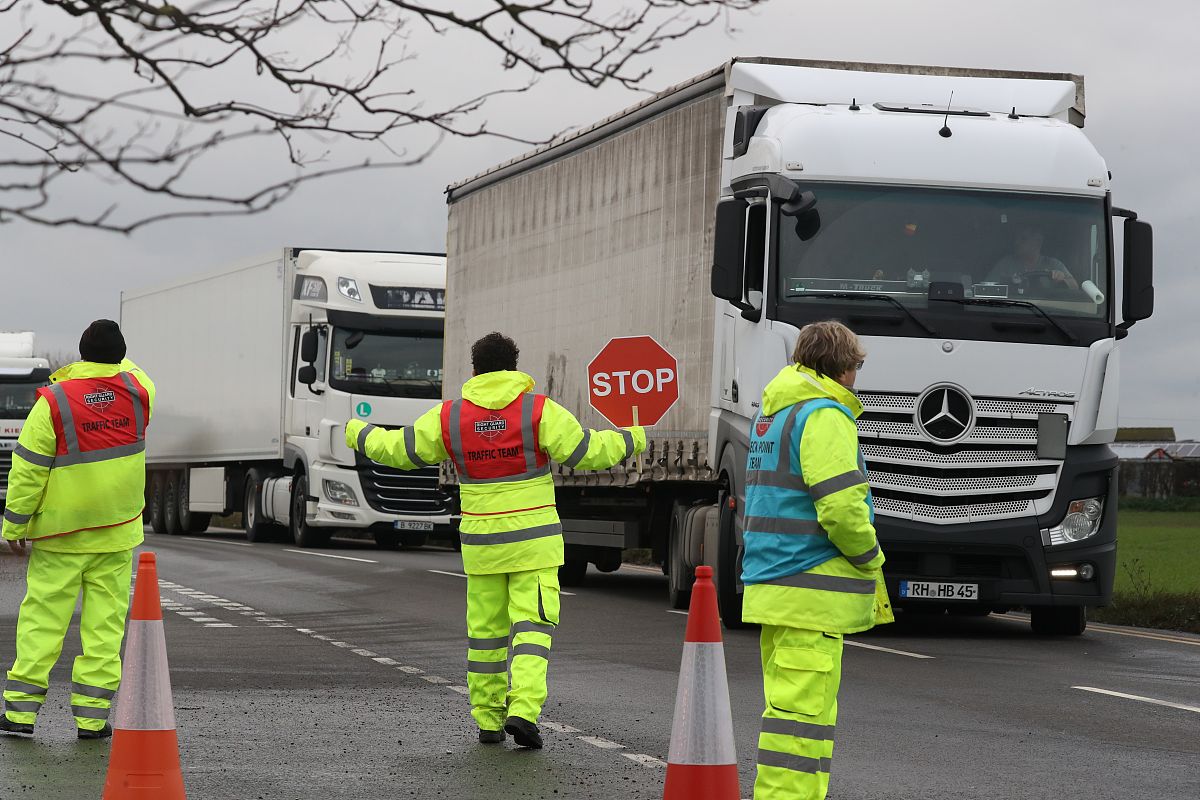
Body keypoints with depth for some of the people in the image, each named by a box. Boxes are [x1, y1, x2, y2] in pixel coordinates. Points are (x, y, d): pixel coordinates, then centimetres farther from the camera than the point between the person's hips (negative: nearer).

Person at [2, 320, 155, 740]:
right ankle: (92, 716, 3)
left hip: (61, 532, -2)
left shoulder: (54, 402, -13)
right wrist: (115, 361, 41)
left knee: (43, 615, 4)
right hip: (118, 530, 2)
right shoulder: (136, 390, -5)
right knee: (106, 619, 5)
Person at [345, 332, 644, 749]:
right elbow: (587, 451, -9)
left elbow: (400, 450, 7)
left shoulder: (449, 417, -1)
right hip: (533, 541, -3)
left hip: (481, 543, 3)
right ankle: (523, 710, -19)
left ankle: (488, 719, 16)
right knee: (532, 625, -3)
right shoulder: (538, 410, -9)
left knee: (485, 628, 12)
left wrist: (358, 434, 26)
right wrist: (633, 440, 9)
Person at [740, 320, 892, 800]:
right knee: (803, 707, -10)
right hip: (811, 590, -10)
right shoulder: (825, 416, -13)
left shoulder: (772, 413, 17)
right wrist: (870, 559, -4)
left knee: (793, 702, 16)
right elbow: (841, 506, -22)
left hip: (771, 581, 10)